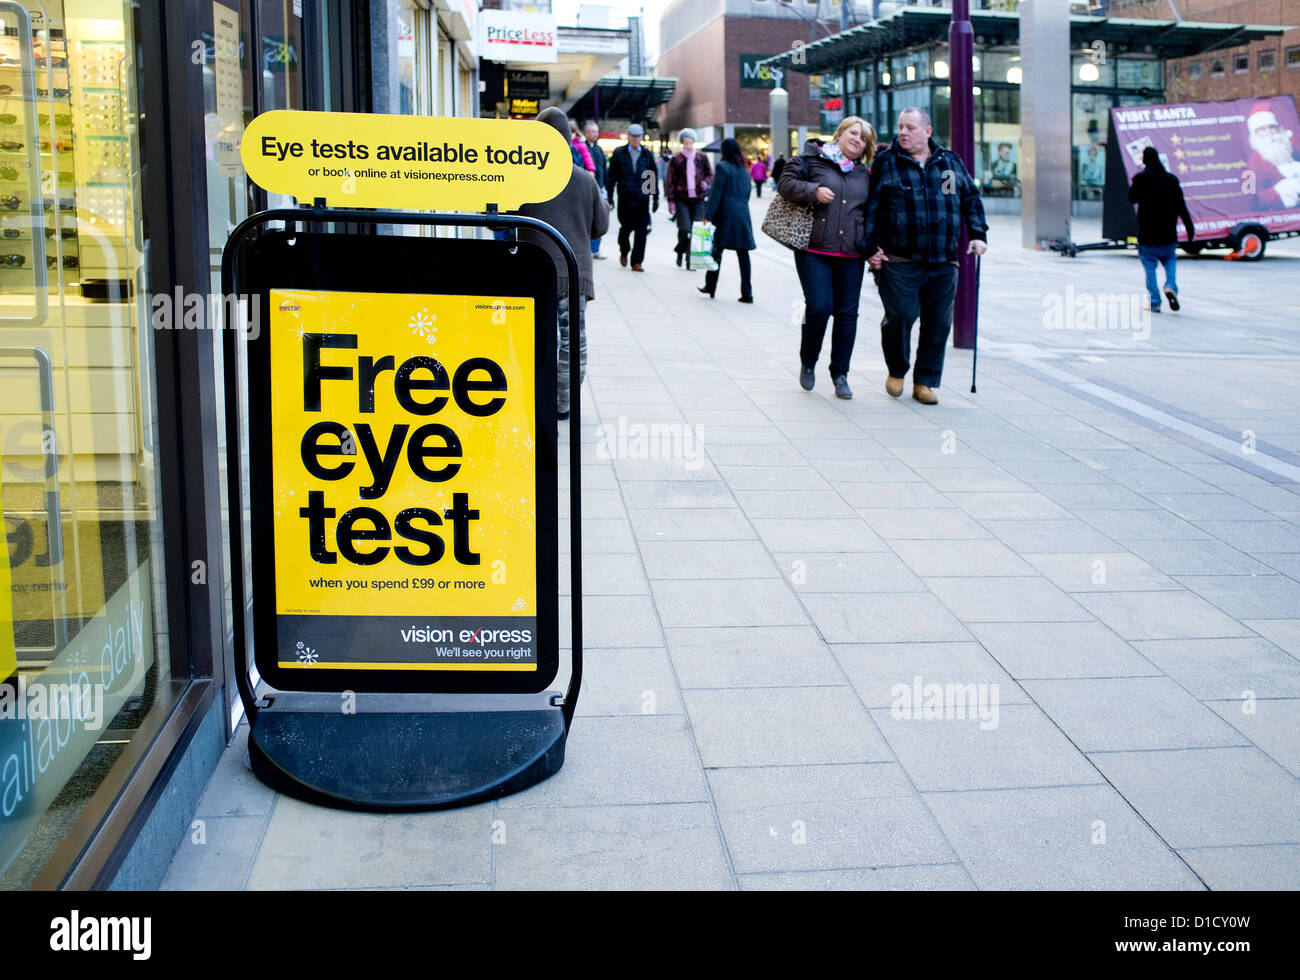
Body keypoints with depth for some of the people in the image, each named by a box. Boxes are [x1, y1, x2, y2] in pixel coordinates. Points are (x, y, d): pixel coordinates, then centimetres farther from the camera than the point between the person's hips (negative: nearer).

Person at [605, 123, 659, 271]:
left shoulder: (647, 155, 10)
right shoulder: (619, 153, 5)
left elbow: (654, 177, 13)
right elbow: (611, 175, 6)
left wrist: (655, 197, 9)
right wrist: (610, 195, 1)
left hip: (642, 198, 1)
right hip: (625, 198, -1)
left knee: (641, 231, -4)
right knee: (626, 227, 2)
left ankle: (637, 262, 1)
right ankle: (624, 252, 30)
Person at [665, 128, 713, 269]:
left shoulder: (702, 158, 7)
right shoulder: (676, 159, 0)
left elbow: (710, 174, 18)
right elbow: (670, 181, 1)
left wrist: (705, 182, -6)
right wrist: (671, 200, -5)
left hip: (698, 199, 2)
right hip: (681, 199, -2)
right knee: (684, 228, -13)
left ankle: (690, 259, 8)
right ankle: (680, 253, 14)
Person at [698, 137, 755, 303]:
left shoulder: (723, 167, -6)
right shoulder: (743, 170, 13)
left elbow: (716, 194, -11)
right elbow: (747, 194, 16)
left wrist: (707, 216, -11)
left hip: (726, 214, -5)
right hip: (743, 215, 5)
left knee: (717, 250, 6)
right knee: (743, 253, 3)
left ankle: (710, 286, 13)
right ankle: (747, 293, 0)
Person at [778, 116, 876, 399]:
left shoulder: (865, 173, 17)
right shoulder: (812, 158, 4)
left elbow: (872, 213, 22)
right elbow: (786, 183, -1)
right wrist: (813, 191, -17)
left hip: (851, 255, 4)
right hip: (814, 251, -4)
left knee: (847, 313, 2)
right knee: (819, 307, -12)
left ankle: (840, 373, 14)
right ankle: (807, 363, 13)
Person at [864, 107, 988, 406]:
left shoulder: (951, 163, 13)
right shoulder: (886, 163, 5)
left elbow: (971, 199, 21)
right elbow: (871, 209, 5)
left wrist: (978, 234, 9)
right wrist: (872, 247, -3)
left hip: (943, 263, 3)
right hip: (900, 261, -3)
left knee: (938, 323, 3)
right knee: (900, 316, -9)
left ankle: (925, 382, 15)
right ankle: (896, 371, 18)